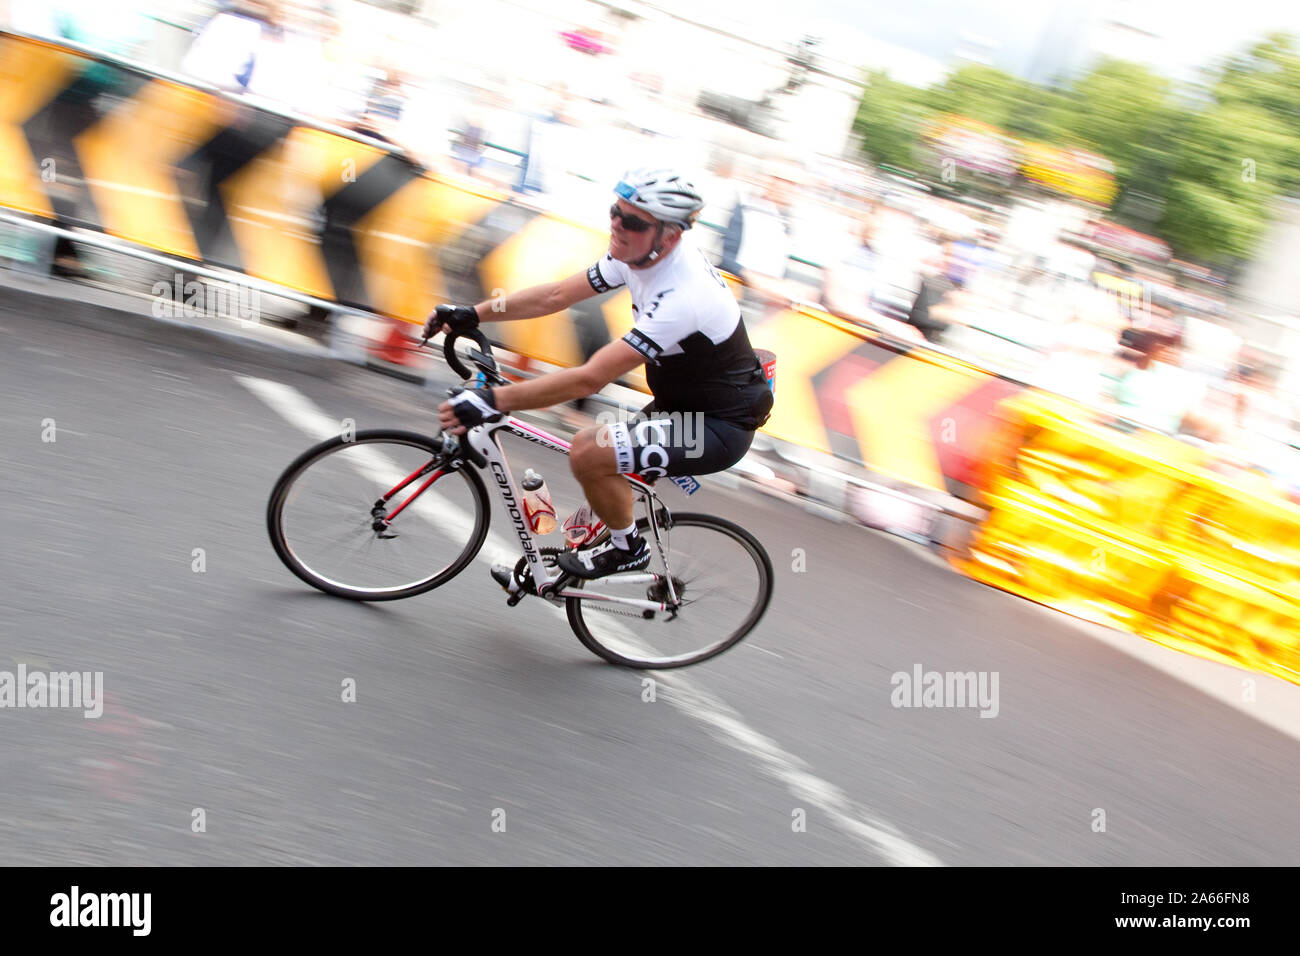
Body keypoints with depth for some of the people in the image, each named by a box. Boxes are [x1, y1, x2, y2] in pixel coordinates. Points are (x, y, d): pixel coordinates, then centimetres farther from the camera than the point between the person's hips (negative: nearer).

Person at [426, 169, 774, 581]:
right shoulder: (639, 252, -6)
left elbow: (589, 378, -35)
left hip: (720, 426, -9)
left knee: (589, 452, -22)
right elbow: (557, 294, 2)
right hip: (684, 404, 9)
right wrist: (472, 314, -3)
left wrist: (492, 401, -36)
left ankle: (627, 549, 3)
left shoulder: (682, 297, -33)